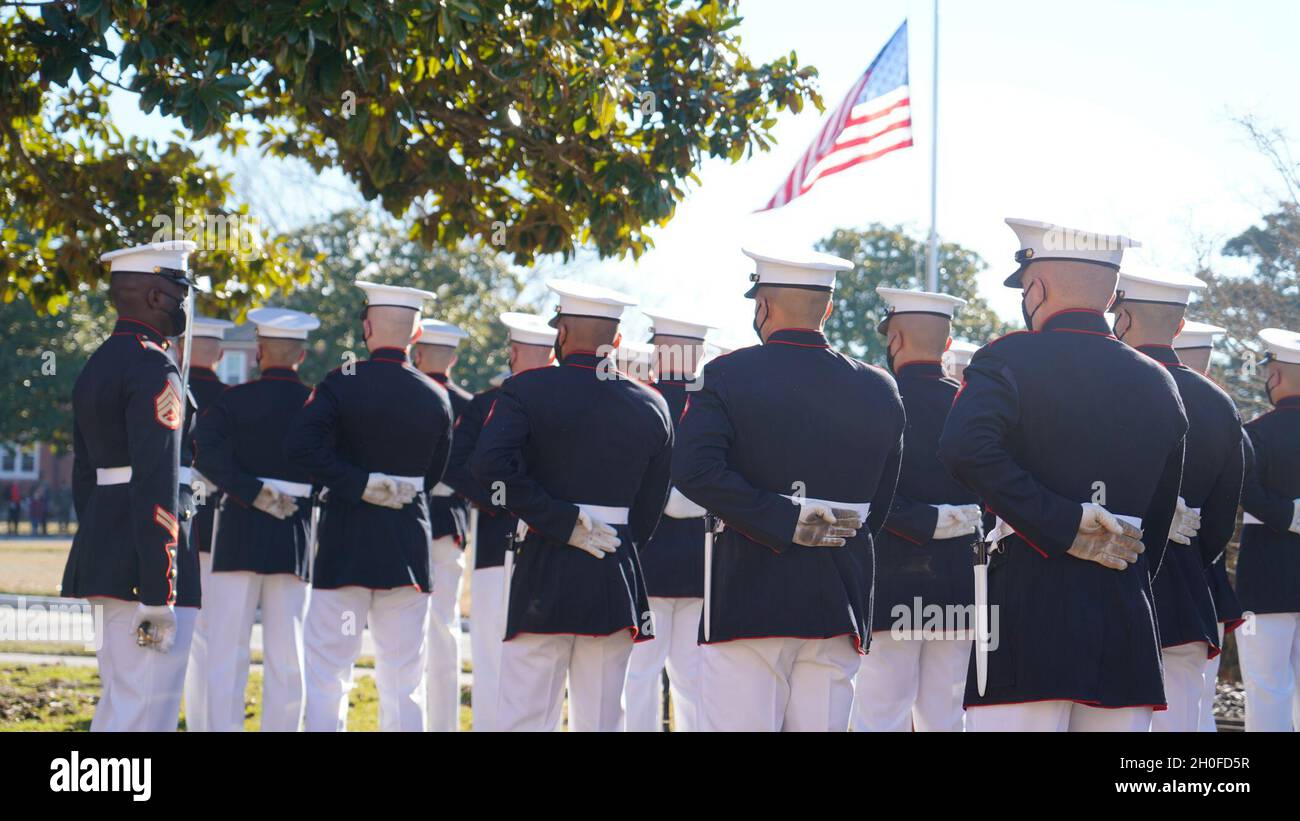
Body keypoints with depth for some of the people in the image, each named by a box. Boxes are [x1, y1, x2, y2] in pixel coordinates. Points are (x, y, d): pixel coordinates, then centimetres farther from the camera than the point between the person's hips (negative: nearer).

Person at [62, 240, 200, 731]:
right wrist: (158, 597, -22)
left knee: (118, 701, 16)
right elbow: (157, 487, -20)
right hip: (144, 565, -10)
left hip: (102, 555, 10)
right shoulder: (154, 369, -14)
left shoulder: (96, 367, 16)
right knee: (149, 709, -8)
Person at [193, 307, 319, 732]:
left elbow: (207, 453, -19)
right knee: (286, 657, 6)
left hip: (240, 533, -2)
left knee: (227, 652, 1)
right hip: (295, 537, 2)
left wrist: (254, 492, -14)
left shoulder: (233, 401, -4)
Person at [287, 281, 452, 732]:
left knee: (328, 667, 3)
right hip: (410, 541, 3)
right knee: (404, 675, 8)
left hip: (346, 542, -3)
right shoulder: (436, 398, 2)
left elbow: (300, 444, -21)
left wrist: (357, 484, -15)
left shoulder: (342, 384, -8)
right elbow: (434, 473, 10)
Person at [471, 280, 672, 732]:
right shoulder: (651, 406, 6)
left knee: (525, 717, -1)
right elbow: (650, 506, 10)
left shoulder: (527, 390, -4)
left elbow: (490, 463, -20)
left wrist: (562, 522, -14)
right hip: (617, 585, 3)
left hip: (542, 579, -3)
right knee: (601, 720, 7)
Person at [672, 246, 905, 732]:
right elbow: (879, 504, 13)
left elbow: (694, 469, -17)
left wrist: (781, 522, -14)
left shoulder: (727, 377, -4)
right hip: (839, 604, 4)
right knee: (821, 726, 7)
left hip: (746, 600, -4)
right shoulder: (880, 392, 7)